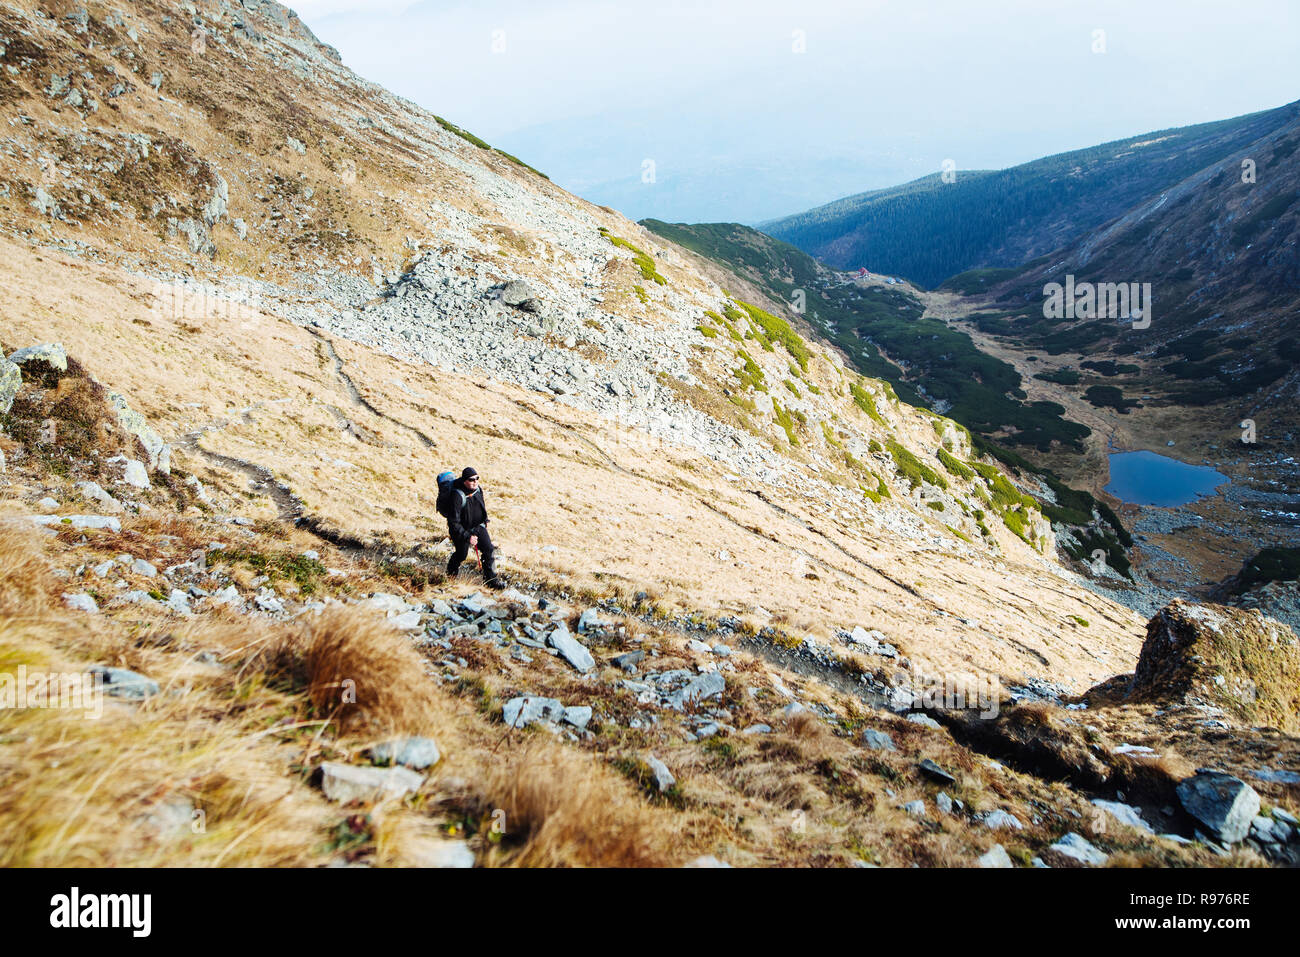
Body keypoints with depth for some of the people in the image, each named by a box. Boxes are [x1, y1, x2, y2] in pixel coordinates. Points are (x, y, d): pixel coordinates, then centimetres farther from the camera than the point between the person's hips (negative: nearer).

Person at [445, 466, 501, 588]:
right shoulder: (457, 496, -31)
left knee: (489, 550, -4)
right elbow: (453, 522, -28)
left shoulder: (478, 489, -9)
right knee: (461, 555, 12)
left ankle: (491, 579, 8)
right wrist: (468, 536, -30)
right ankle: (451, 573, 44)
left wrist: (485, 521, 24)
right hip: (462, 530, -5)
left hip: (478, 527, 5)